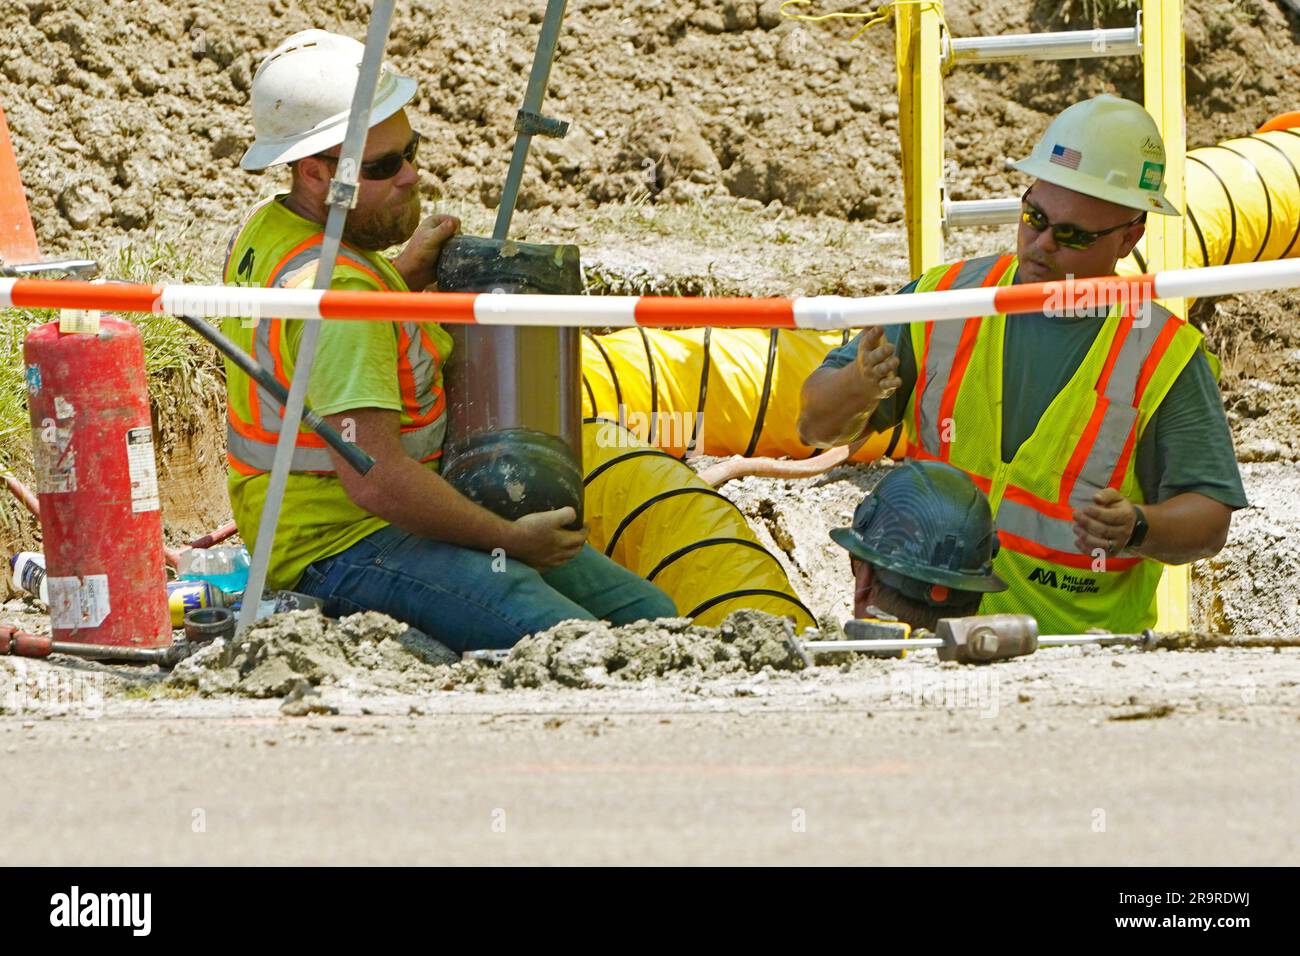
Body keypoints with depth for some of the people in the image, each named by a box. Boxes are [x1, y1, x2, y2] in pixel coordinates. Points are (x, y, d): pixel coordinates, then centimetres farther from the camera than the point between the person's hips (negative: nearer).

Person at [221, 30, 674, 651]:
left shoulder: (262, 229, 10)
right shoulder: (335, 289, -23)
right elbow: (375, 479, -28)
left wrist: (404, 274, 19)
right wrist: (509, 541, -16)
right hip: (342, 548, -11)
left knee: (647, 613, 5)